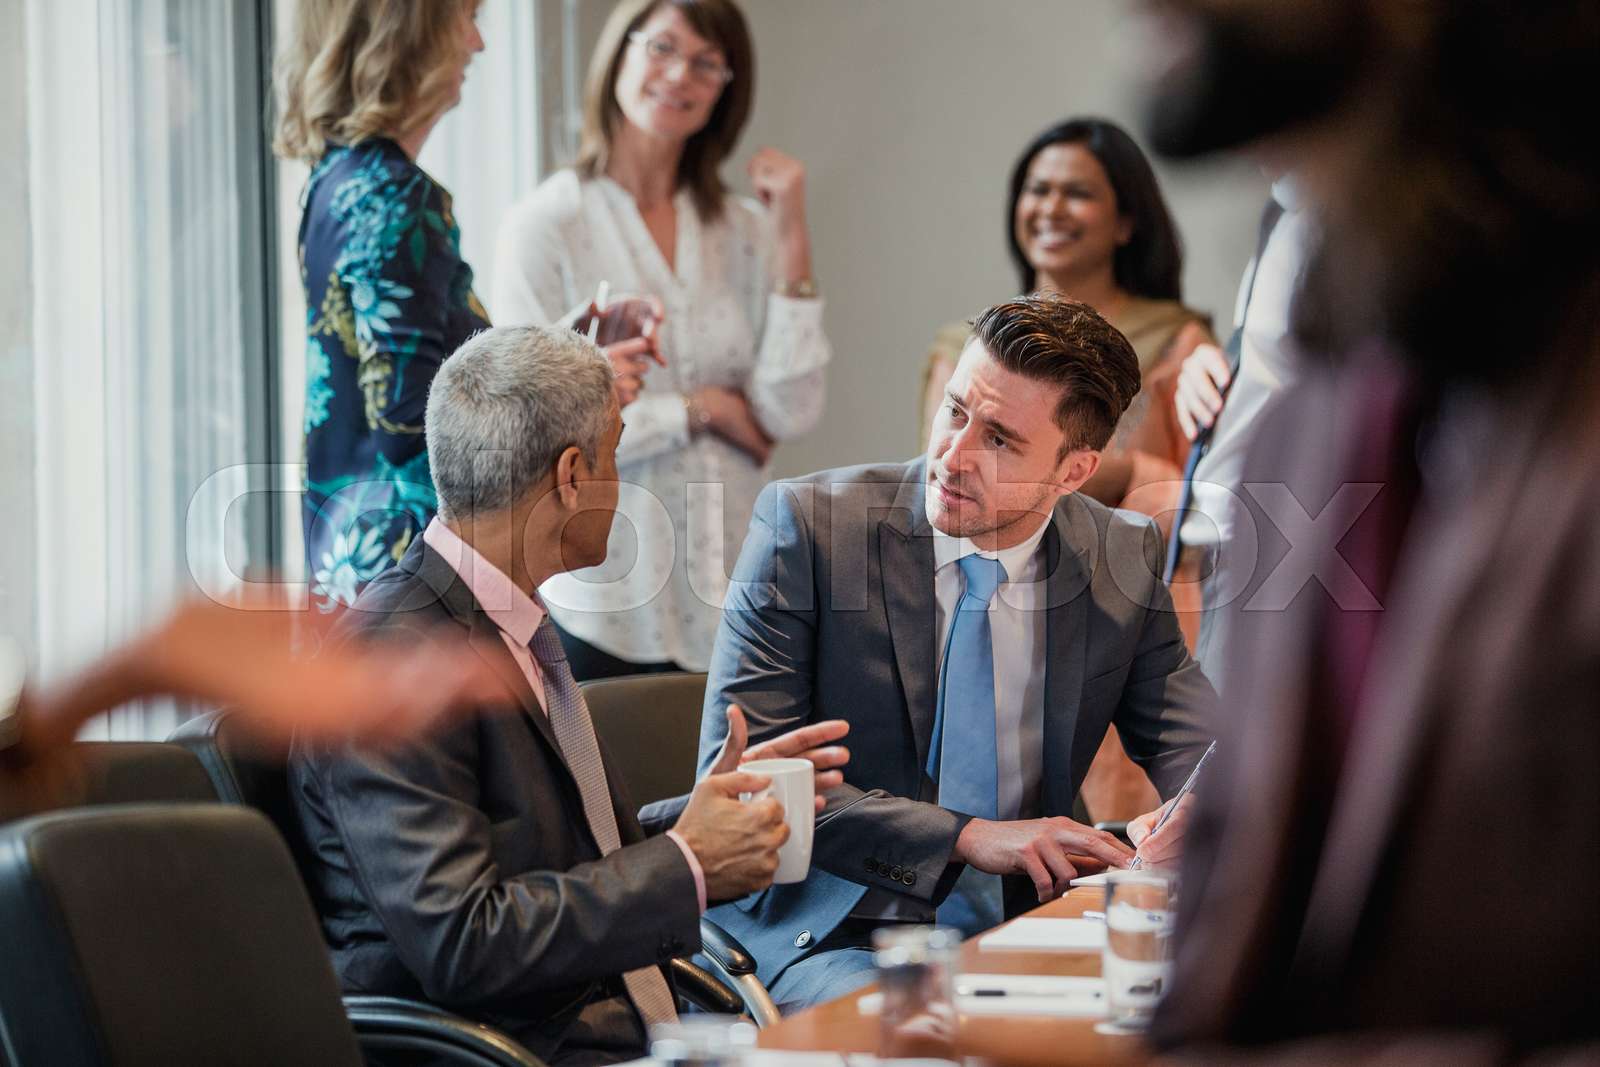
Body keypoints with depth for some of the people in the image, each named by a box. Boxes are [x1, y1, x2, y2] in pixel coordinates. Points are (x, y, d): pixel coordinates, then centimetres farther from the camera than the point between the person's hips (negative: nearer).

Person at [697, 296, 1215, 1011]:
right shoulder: (806, 521, -8)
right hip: (823, 942, -5)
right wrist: (968, 837, -22)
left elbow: (1198, 751, 10)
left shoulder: (1124, 559, 3)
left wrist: (1186, 821, -17)